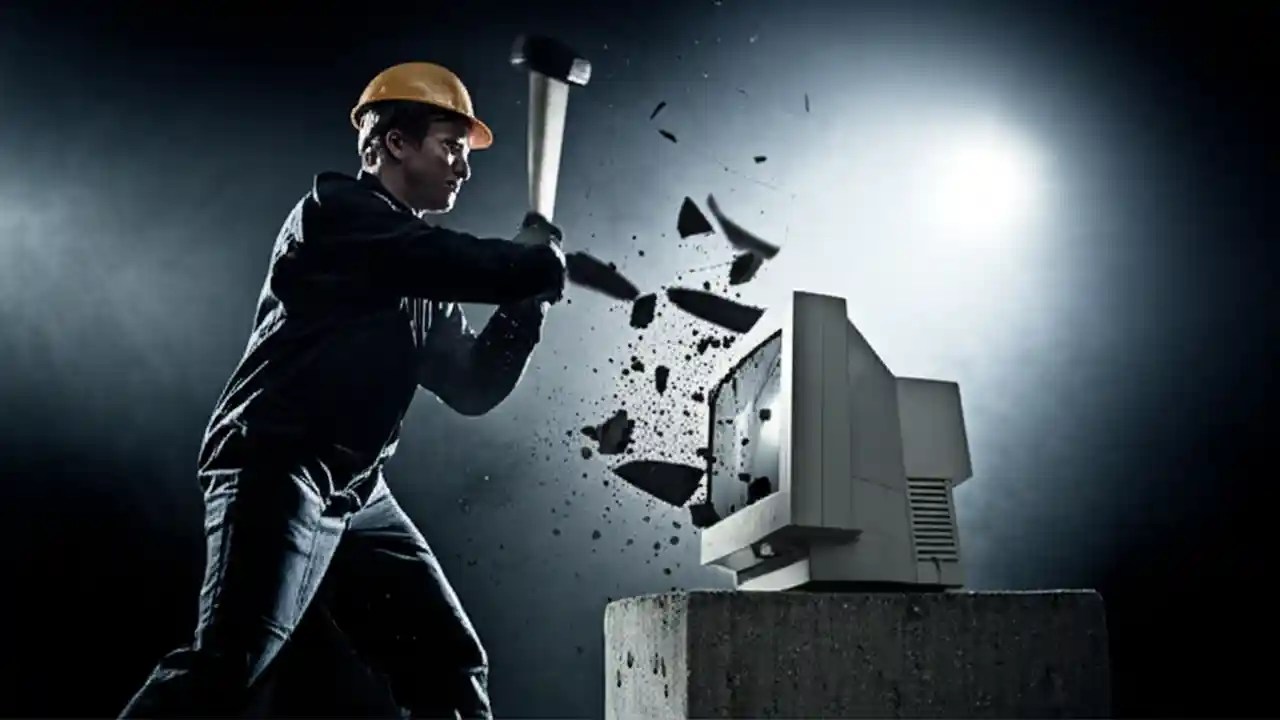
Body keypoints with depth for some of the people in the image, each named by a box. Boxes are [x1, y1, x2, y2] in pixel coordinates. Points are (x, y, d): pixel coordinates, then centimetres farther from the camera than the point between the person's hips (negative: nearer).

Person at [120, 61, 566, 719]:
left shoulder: (423, 282, 20)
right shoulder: (338, 211, -3)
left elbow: (472, 387, 18)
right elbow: (467, 265, -17)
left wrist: (525, 299, 6)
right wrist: (537, 262, 3)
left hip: (358, 494, 9)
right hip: (275, 473, -9)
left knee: (451, 666, 6)